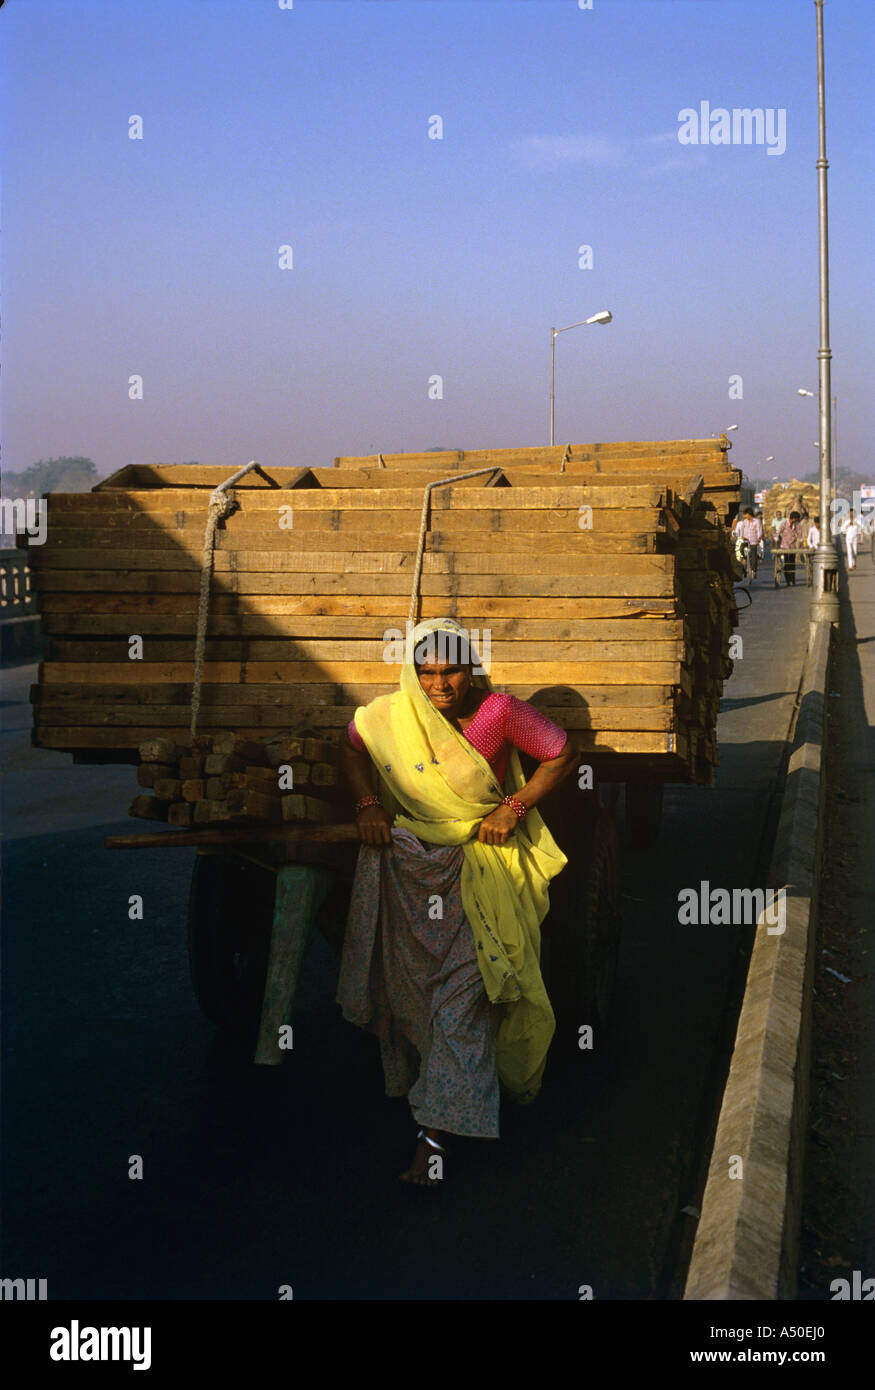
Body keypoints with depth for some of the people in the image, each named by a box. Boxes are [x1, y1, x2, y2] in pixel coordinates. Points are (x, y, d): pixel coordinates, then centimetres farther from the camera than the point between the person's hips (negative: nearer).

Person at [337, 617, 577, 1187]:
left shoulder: (500, 711, -14)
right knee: (406, 983, 10)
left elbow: (563, 753, -4)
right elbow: (353, 748, 14)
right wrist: (368, 804, 0)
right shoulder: (391, 715, -6)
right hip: (404, 863, 3)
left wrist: (515, 807, -10)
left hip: (478, 867, -3)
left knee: (461, 993, -9)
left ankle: (437, 1131, -9)